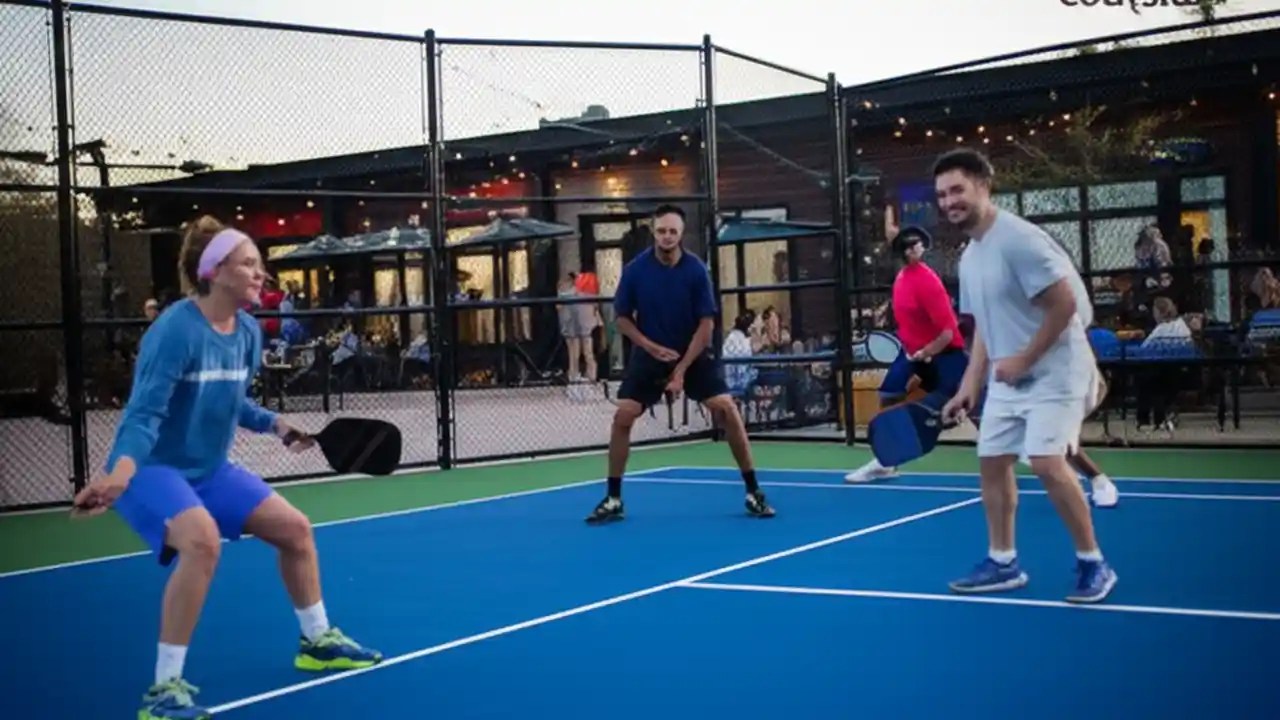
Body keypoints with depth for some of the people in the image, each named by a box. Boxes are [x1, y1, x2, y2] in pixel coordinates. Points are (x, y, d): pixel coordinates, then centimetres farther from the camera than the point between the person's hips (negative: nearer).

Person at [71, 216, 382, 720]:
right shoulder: (176, 330, -24)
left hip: (209, 469, 9)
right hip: (152, 470, -9)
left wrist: (277, 425, -1)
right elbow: (144, 413, -30)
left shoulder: (248, 332, 0)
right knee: (201, 540, -36)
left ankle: (317, 641, 34)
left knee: (294, 528, 10)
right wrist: (120, 473, -46)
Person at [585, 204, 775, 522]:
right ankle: (613, 499, 3)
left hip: (692, 354, -1)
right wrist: (653, 347, -15)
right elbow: (622, 318, -1)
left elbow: (706, 325, -11)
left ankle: (753, 491, -1)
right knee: (622, 416, -11)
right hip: (649, 354, 1)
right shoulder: (635, 270, -11)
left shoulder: (696, 270, -13)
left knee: (727, 410, -14)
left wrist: (681, 370, -16)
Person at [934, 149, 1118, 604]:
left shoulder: (1018, 240, -18)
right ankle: (1003, 563, 21)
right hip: (1007, 379, 9)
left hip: (1052, 373, -9)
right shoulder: (969, 257, 10)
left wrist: (1024, 360, -18)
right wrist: (969, 386, 9)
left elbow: (1065, 304, -21)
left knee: (1046, 462, -18)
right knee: (992, 461, 8)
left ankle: (1093, 564, -2)